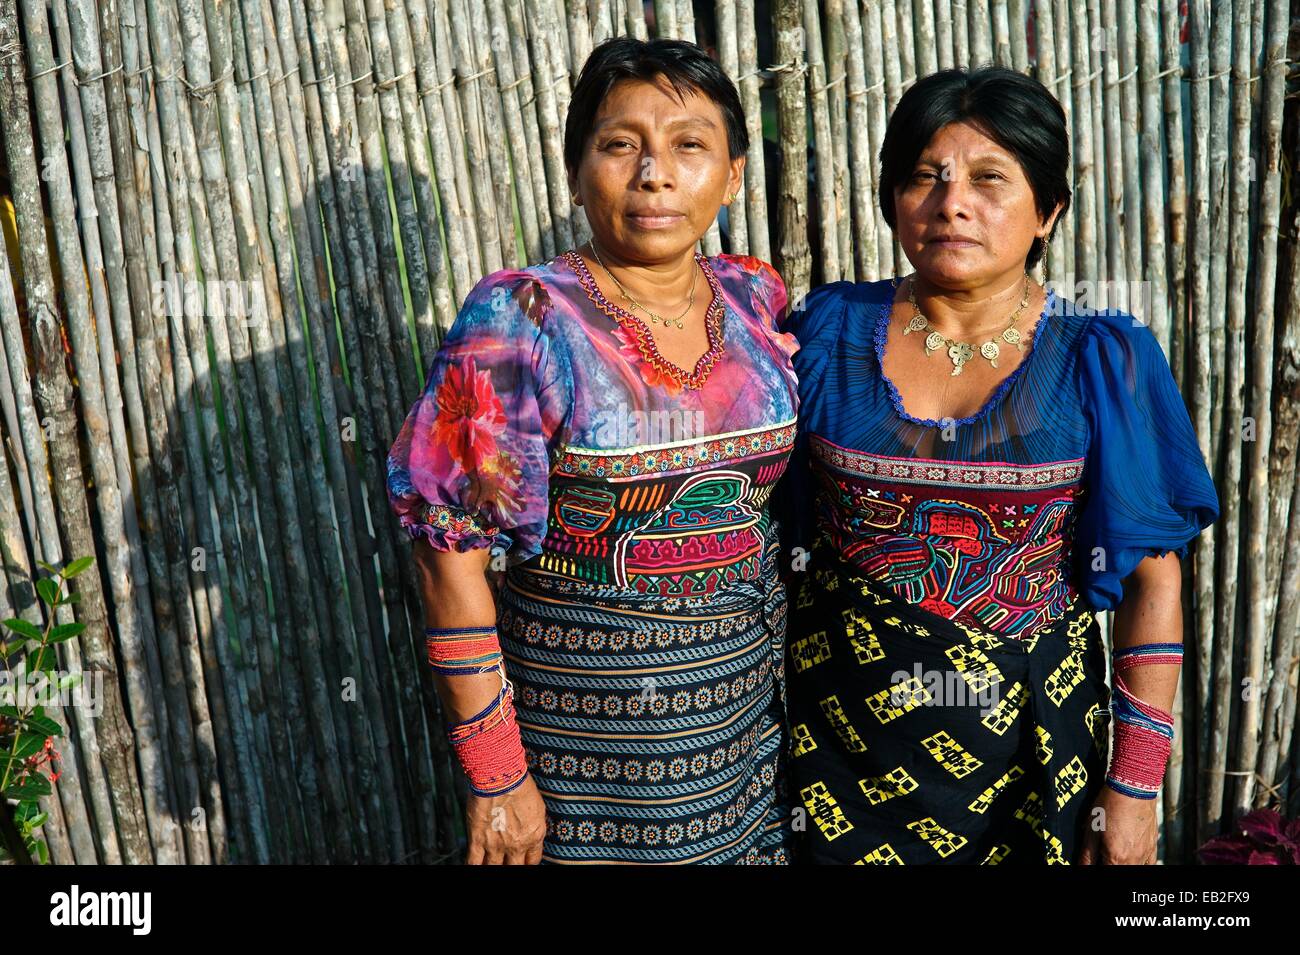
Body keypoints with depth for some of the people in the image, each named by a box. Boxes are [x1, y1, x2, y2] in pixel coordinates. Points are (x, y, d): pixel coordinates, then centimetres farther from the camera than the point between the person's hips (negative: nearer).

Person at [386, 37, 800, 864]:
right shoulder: (520, 323, -16)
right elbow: (453, 551, -15)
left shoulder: (759, 300, -2)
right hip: (589, 716, -4)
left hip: (755, 690, 5)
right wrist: (497, 777, -13)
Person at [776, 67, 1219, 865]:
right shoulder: (830, 331, -5)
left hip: (1025, 740, 0)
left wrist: (1135, 786, -6)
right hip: (841, 730, 1)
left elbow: (1152, 585, -5)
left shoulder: (1103, 360, -7)